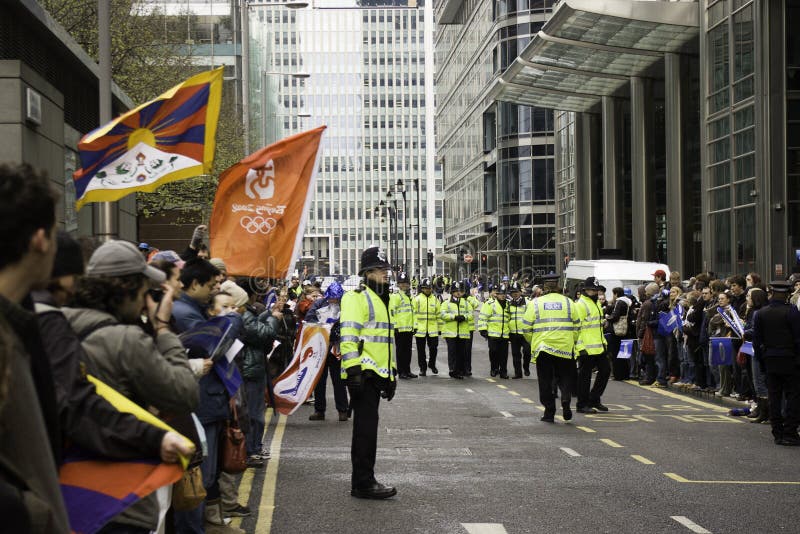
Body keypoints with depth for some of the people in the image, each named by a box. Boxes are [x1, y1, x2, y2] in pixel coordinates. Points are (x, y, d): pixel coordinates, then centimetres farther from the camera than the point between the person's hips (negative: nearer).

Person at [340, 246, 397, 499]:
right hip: (363, 374, -10)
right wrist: (353, 370, -23)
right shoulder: (357, 298, -9)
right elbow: (348, 337, -18)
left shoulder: (381, 299, 22)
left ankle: (361, 480, 20)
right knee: (366, 428, -8)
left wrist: (392, 373, 26)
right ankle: (363, 483, -5)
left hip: (377, 374, 10)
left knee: (366, 428, 13)